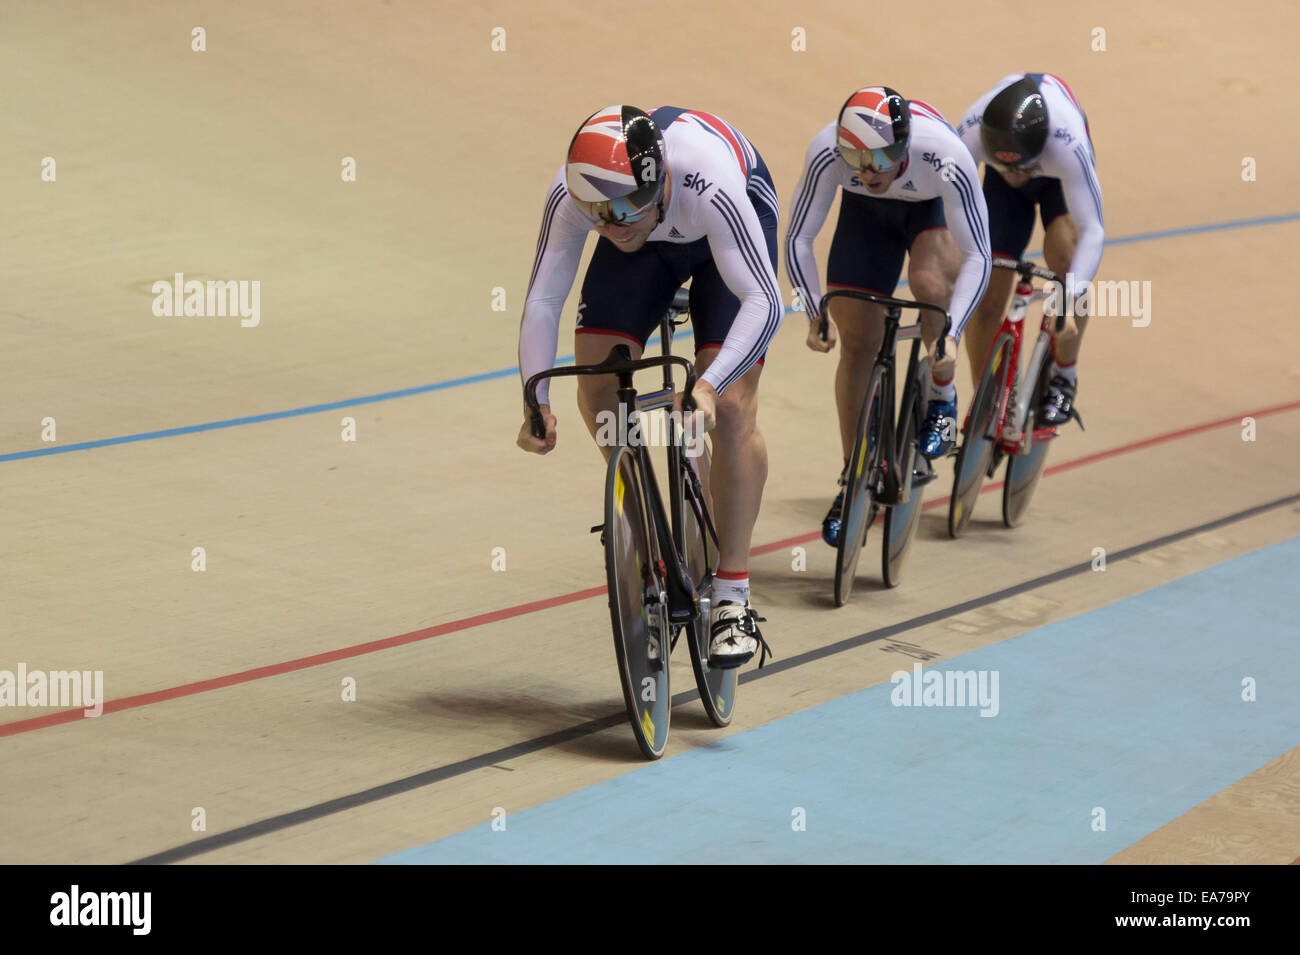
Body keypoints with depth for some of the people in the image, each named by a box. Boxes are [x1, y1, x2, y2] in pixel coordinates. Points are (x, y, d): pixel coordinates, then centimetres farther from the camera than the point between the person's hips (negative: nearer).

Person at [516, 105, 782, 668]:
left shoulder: (709, 184, -44)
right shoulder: (571, 193, -33)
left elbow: (764, 302, -44)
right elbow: (542, 300, -25)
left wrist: (707, 387, -55)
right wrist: (536, 402, -36)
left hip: (722, 231, -4)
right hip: (653, 240, 4)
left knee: (730, 407, -17)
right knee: (596, 386, -11)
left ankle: (732, 599, -9)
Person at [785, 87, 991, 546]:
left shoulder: (946, 157, -41)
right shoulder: (826, 152, -37)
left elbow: (977, 255, -35)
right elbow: (798, 240, -24)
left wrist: (952, 332, -45)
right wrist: (817, 313, -35)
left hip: (933, 208, -2)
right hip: (866, 214, 2)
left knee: (929, 283, -33)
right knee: (857, 342, -2)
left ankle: (941, 400, -5)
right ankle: (853, 481, 12)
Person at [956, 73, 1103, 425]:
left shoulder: (1067, 145, -45)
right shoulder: (969, 136, -40)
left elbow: (1091, 230, -42)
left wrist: (1069, 302, -53)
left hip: (1058, 180, -2)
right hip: (1000, 189, 2)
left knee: (1064, 251, -31)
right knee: (985, 300, -8)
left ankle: (1064, 377, -11)